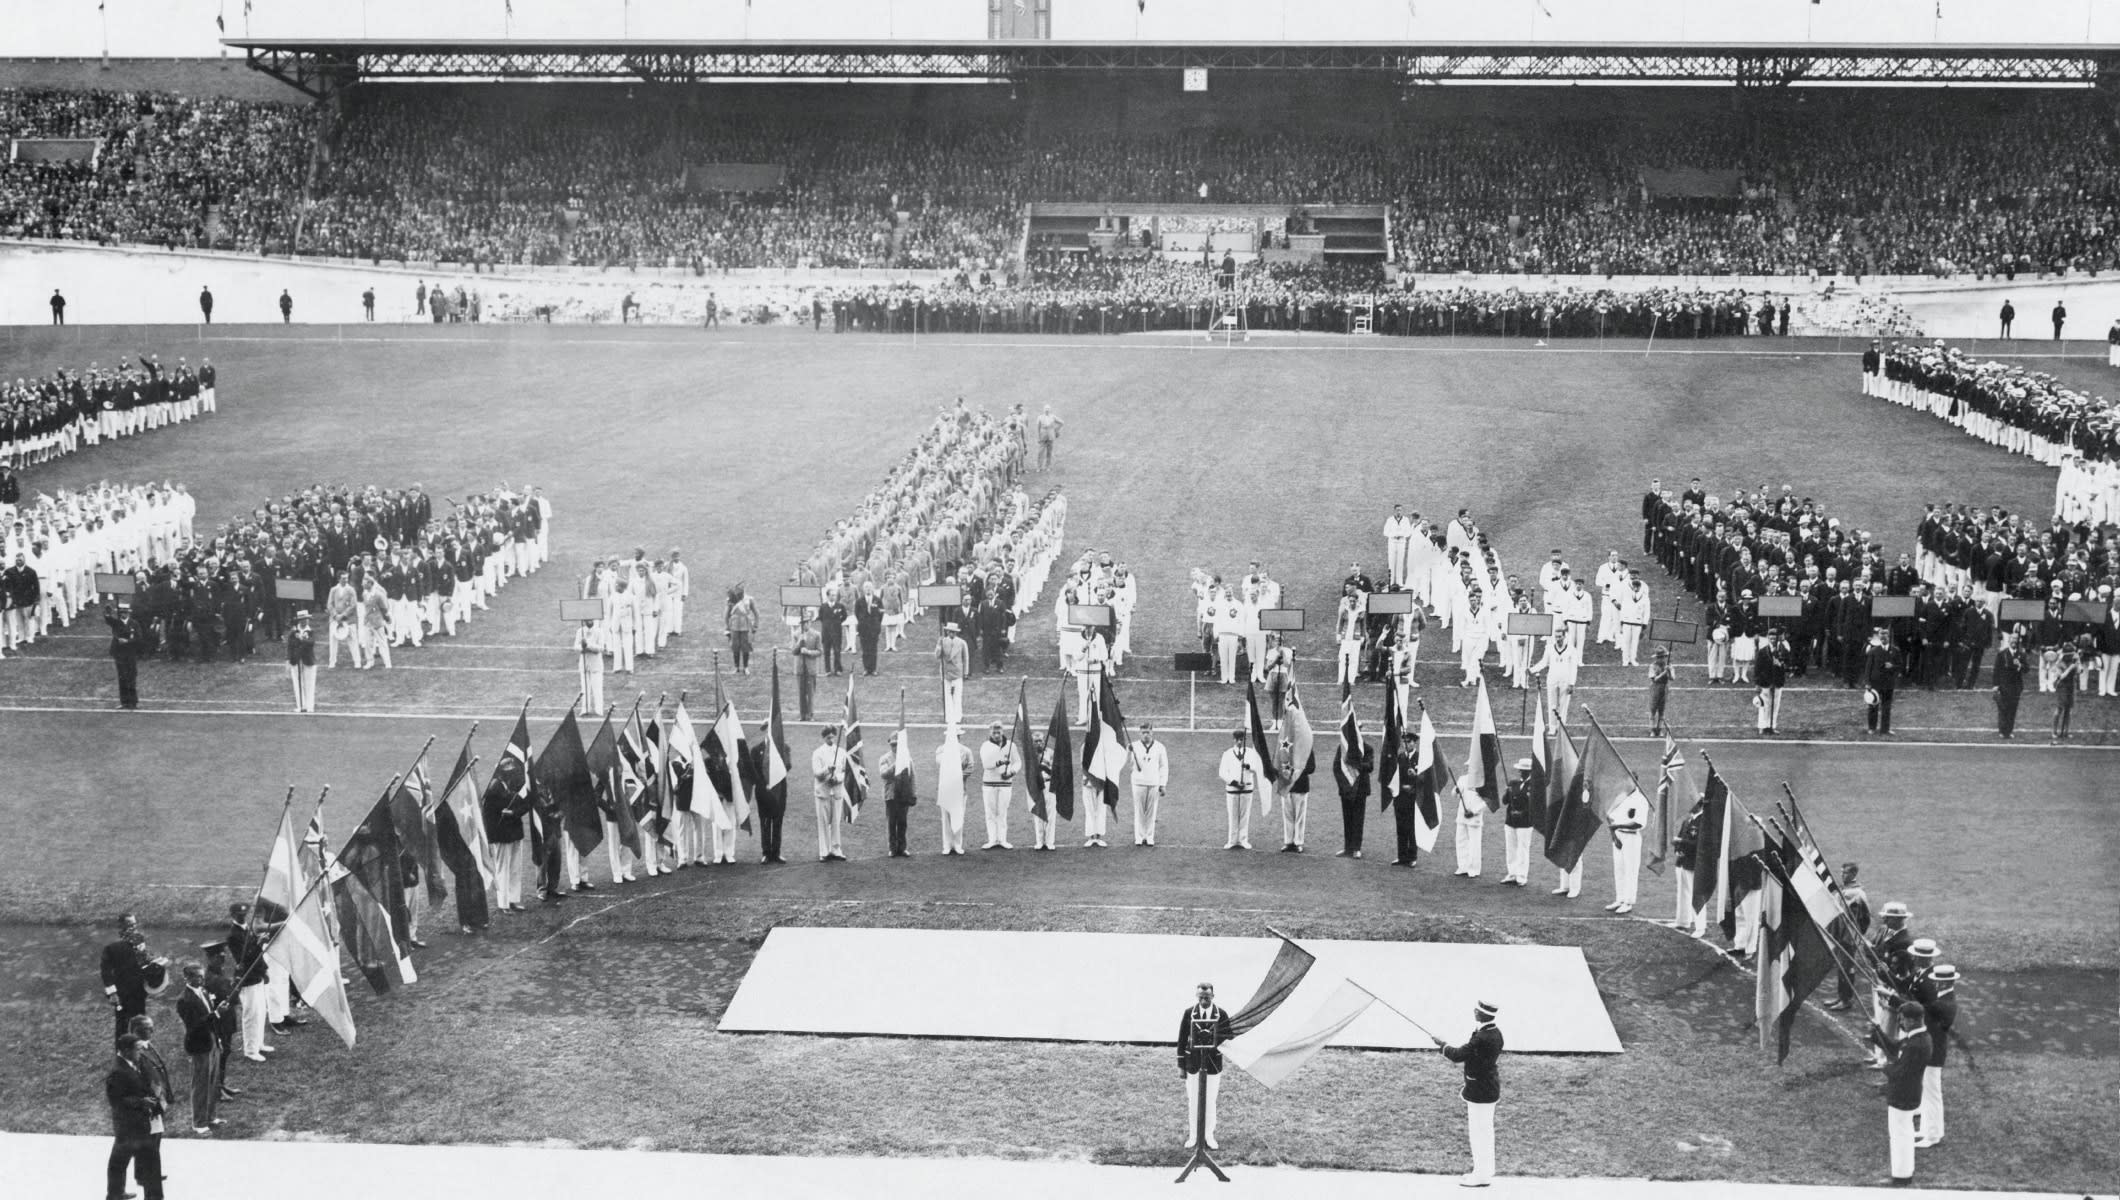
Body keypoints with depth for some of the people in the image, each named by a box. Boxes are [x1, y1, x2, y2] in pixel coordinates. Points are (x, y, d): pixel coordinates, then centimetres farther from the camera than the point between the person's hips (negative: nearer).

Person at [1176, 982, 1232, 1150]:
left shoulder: (1222, 1015, -6)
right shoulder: (1188, 1014, -4)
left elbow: (1228, 1040, 2)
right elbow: (1182, 1040, 1)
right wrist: (1181, 1065, 1)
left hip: (1213, 1064, 0)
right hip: (1192, 1064, 0)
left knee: (1210, 1101, 6)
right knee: (1193, 1101, 7)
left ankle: (1209, 1136, 18)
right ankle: (1193, 1136, 18)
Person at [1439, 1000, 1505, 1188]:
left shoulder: (1482, 1038, -27)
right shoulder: (1495, 1033, 4)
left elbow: (1458, 1056, -22)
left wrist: (1443, 1046, -6)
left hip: (1479, 1092, -10)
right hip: (1490, 1089, 10)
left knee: (1478, 1132, 0)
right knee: (1485, 1131, 19)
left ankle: (1482, 1174, 7)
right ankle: (1486, 1169, 30)